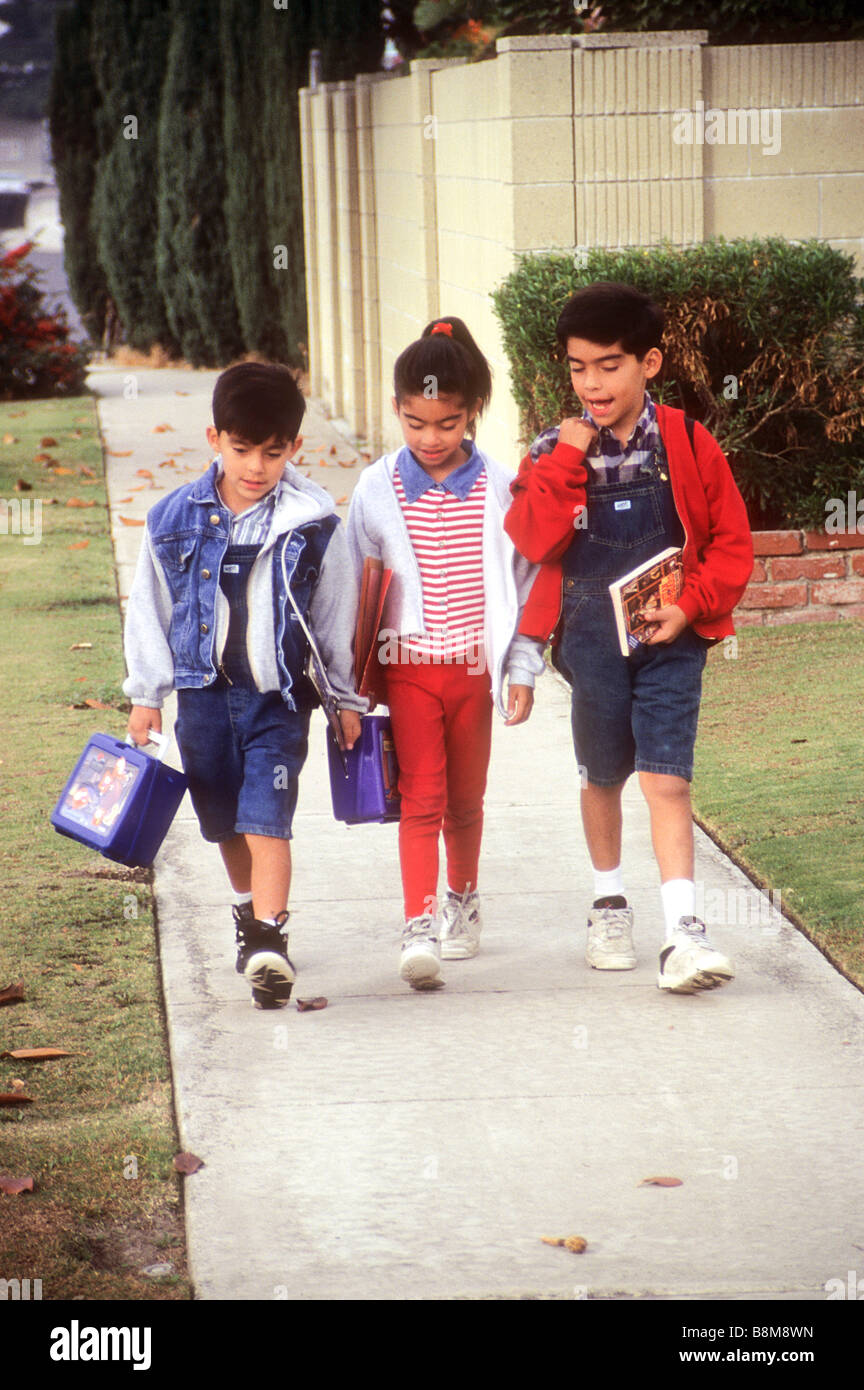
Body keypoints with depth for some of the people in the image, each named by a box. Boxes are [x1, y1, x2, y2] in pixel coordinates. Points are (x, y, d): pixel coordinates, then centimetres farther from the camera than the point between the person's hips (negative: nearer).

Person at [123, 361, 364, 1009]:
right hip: (204, 694, 3)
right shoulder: (175, 519, -3)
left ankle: (269, 939, -16)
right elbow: (150, 609, 8)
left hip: (280, 698, -3)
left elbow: (337, 616, 4)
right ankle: (250, 909, 38)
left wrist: (347, 699, 9)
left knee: (266, 821, -13)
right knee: (226, 823, 16)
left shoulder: (314, 526, -7)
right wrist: (145, 693, 10)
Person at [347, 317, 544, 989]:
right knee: (420, 798, -9)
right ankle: (420, 929, -13)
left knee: (465, 798, 14)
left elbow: (525, 580, 4)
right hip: (407, 666, -1)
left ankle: (463, 898, 36)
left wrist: (522, 669, 2)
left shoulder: (499, 487, -3)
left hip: (475, 667, 1)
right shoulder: (378, 490, -4)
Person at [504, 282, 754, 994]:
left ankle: (683, 932, -14)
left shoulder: (688, 446, -3)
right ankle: (610, 902, 36)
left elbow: (733, 542, 1)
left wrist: (690, 605, -12)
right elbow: (534, 539, -12)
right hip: (592, 636, 2)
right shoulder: (557, 451, 0)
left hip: (669, 636, -2)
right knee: (603, 775, 16)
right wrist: (569, 459, -17)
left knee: (667, 778, -11)